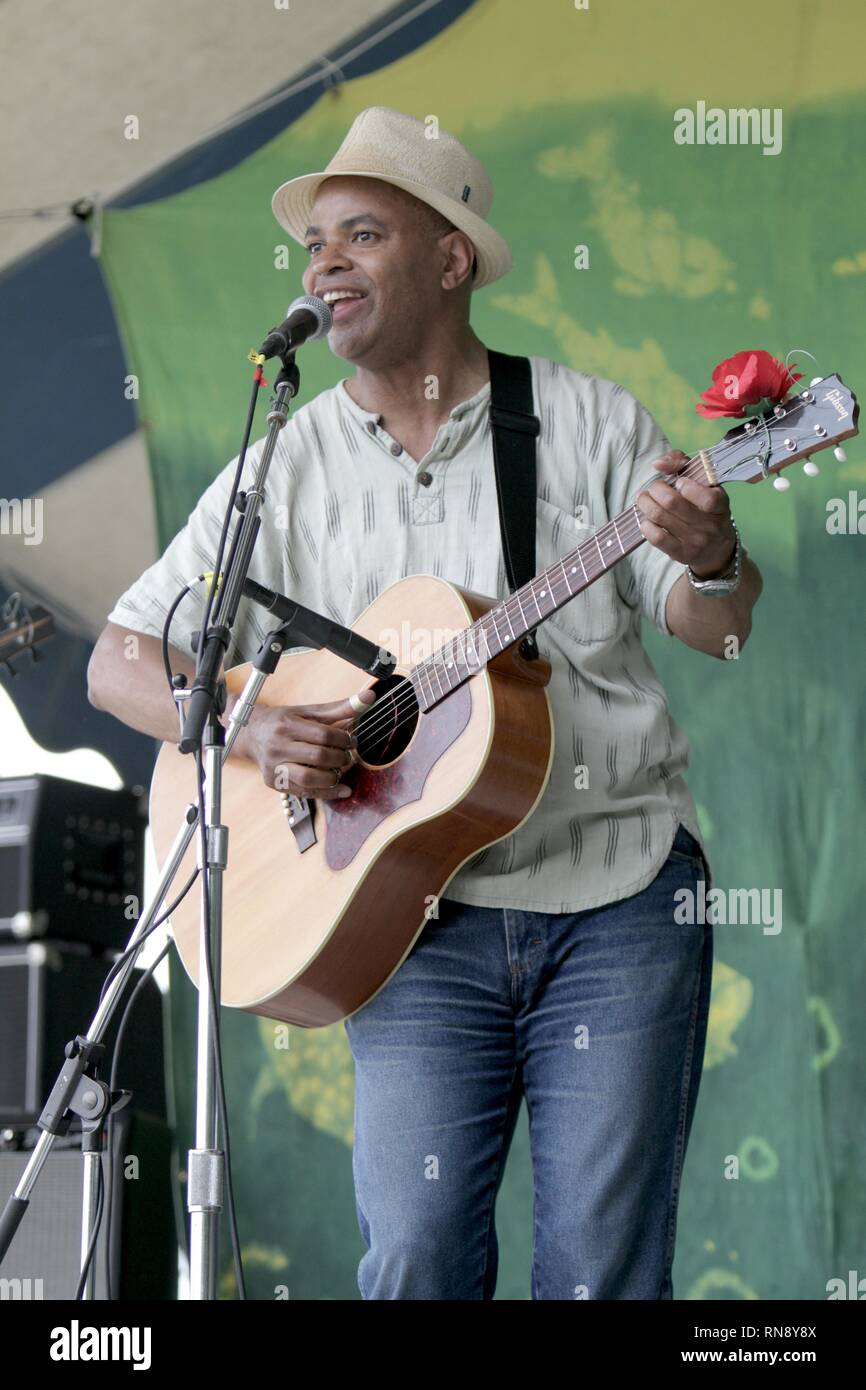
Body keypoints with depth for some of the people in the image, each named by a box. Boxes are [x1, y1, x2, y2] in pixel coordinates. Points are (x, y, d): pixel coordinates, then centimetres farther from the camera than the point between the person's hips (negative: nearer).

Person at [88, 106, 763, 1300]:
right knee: (417, 1257, -9)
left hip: (620, 898, 0)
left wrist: (710, 559, -21)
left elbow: (719, 627, 3)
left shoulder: (590, 421, 5)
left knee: (603, 1262, -2)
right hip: (415, 914, 1)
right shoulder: (284, 469, 7)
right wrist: (246, 728, -13)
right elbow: (121, 661, 6)